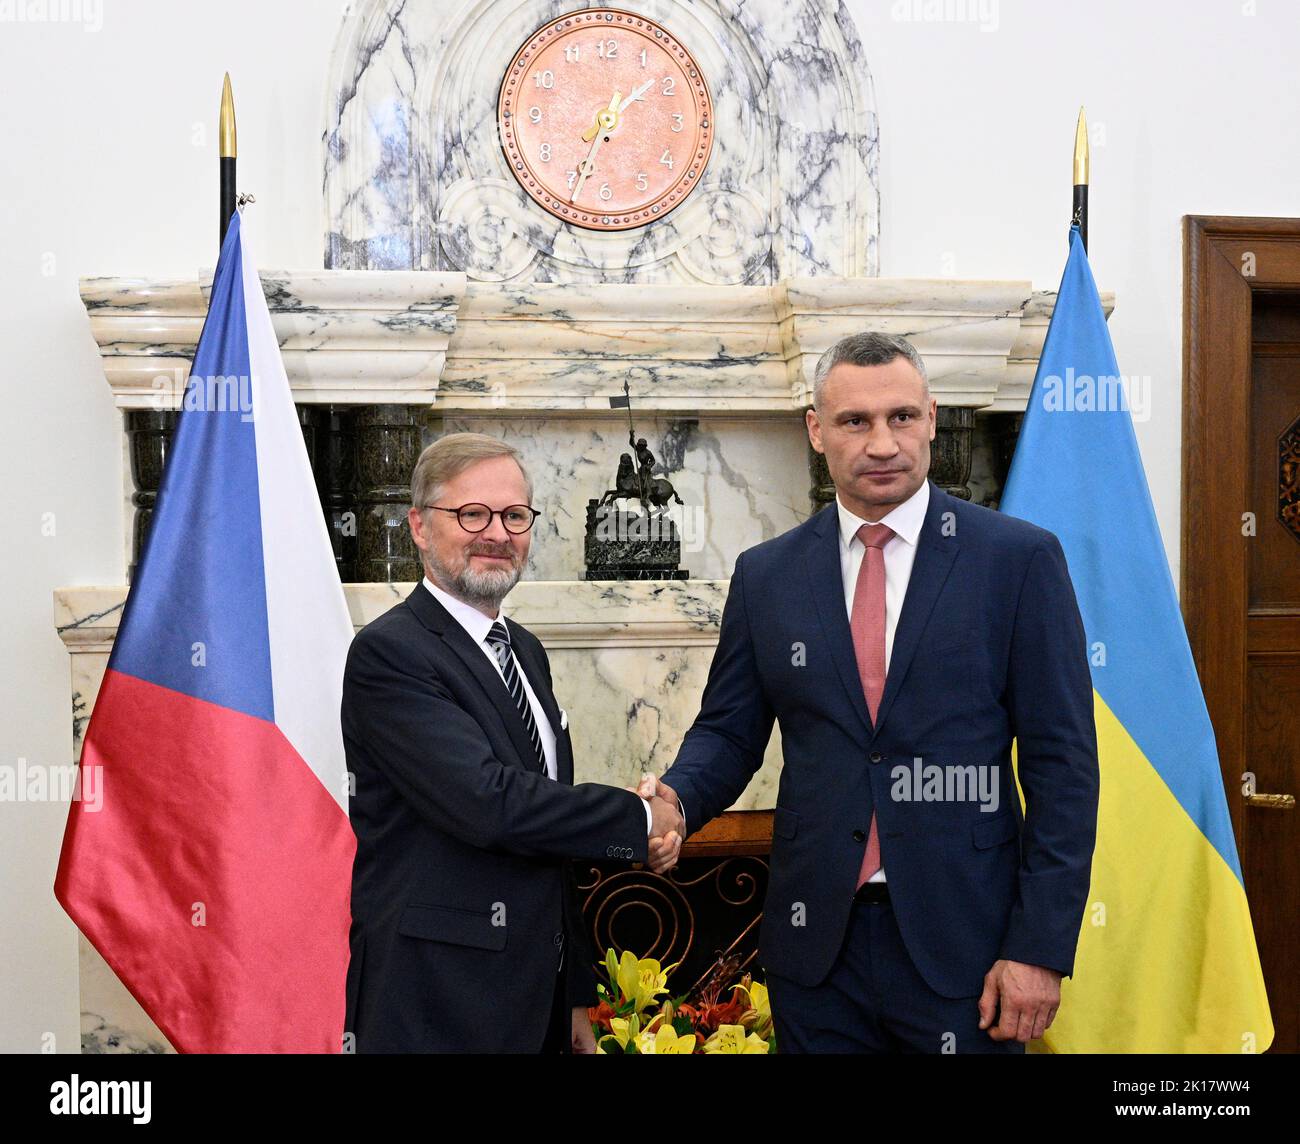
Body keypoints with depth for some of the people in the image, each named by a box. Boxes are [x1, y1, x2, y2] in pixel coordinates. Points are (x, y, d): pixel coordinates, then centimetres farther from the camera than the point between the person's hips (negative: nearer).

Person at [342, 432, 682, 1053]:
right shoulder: (387, 652, -14)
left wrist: (578, 994, 17)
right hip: (435, 1010, -7)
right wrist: (641, 819, -13)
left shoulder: (525, 651, 13)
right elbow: (487, 803, -25)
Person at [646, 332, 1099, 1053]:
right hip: (816, 945, 3)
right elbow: (728, 730, 9)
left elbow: (1060, 761, -6)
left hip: (964, 946, -2)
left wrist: (1041, 947, -10)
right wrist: (675, 799, -12)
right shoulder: (765, 574, 4)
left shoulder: (1020, 559, -5)